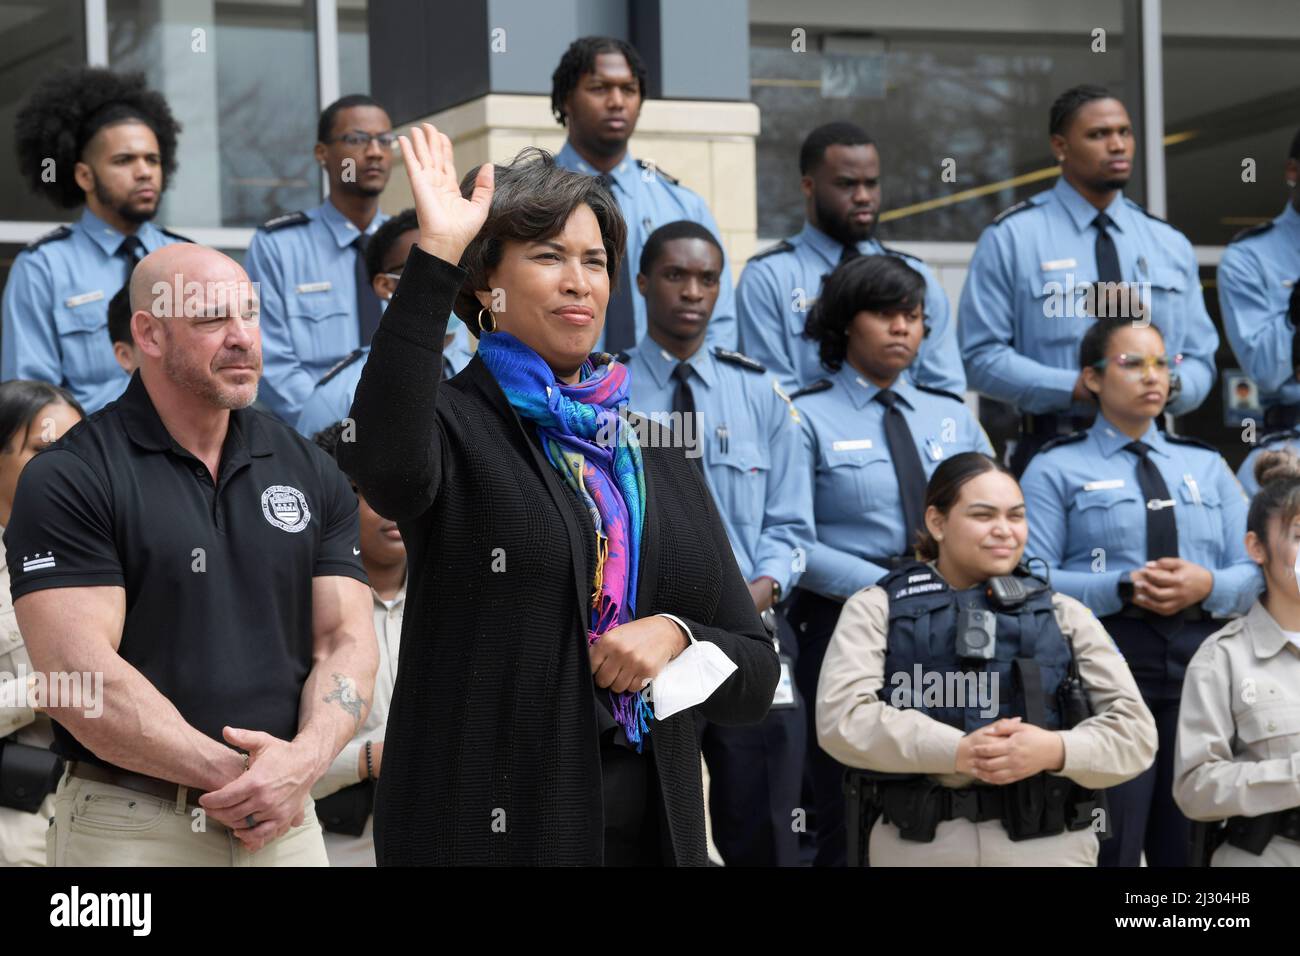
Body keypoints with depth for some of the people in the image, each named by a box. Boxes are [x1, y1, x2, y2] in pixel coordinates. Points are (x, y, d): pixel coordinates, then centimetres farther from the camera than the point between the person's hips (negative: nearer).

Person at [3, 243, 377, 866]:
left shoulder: (310, 472, 10)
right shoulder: (67, 481, -6)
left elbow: (345, 640, 5)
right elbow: (80, 677, -15)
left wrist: (304, 761, -15)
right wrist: (232, 776, -16)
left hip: (287, 828, 4)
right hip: (129, 831, -4)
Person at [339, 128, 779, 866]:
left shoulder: (654, 453, 12)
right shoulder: (458, 424, -3)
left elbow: (756, 680, 12)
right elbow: (385, 462, -29)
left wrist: (675, 633, -9)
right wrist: (435, 252, -29)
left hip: (649, 825, 5)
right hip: (487, 825, -5)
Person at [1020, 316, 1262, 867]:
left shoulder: (1207, 466, 20)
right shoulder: (1056, 470, 6)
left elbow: (1254, 573, 12)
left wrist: (1206, 585, -10)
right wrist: (1124, 588, -19)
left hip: (1200, 669, 4)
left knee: (1191, 846, 6)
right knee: (1108, 847, -6)